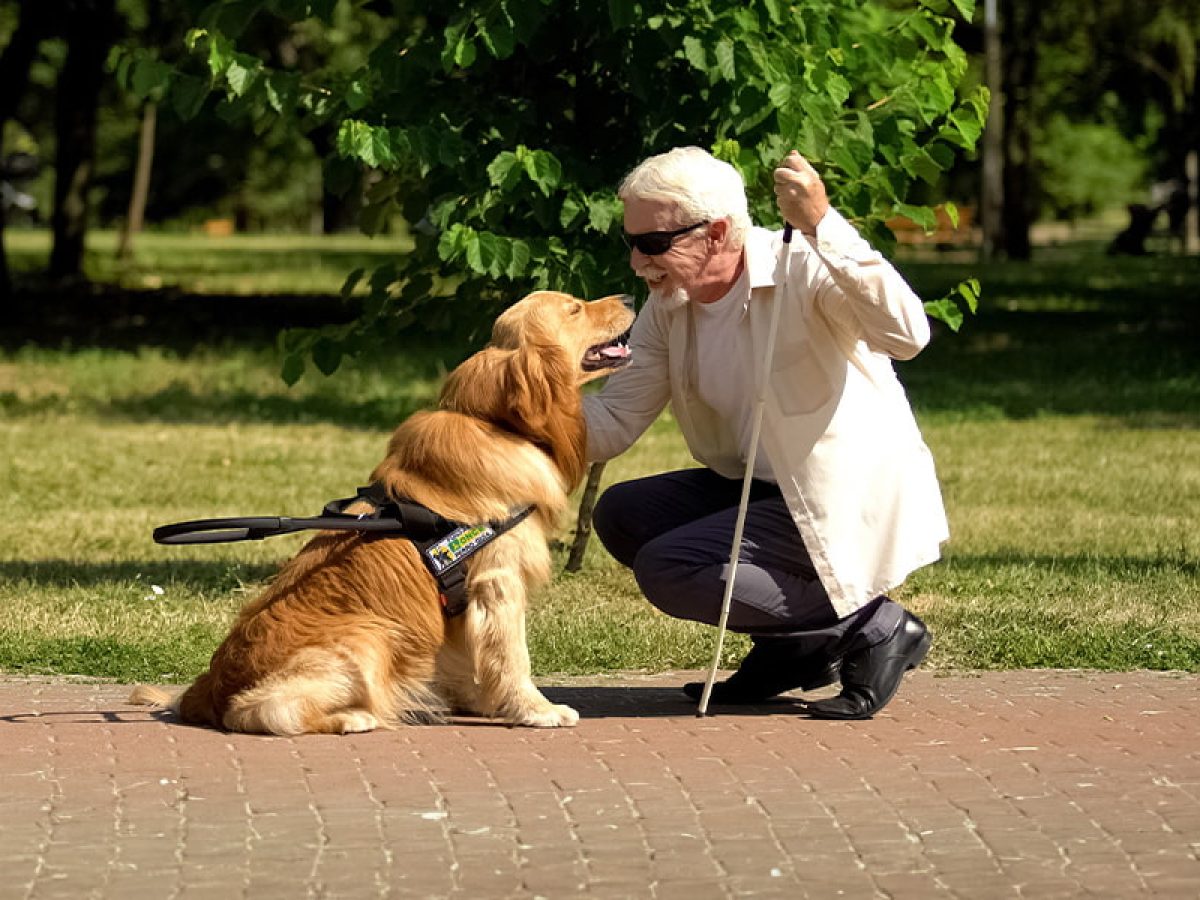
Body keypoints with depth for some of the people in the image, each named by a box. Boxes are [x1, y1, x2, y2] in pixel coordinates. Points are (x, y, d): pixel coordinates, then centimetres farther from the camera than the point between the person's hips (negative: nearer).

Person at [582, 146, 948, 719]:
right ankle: (790, 647, 6)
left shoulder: (804, 269, -19)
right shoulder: (667, 308, 4)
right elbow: (612, 424, 1)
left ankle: (871, 627, -8)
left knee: (664, 569, -19)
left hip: (852, 503, -9)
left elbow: (906, 335, -37)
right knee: (620, 515, 0)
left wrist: (822, 226, -41)